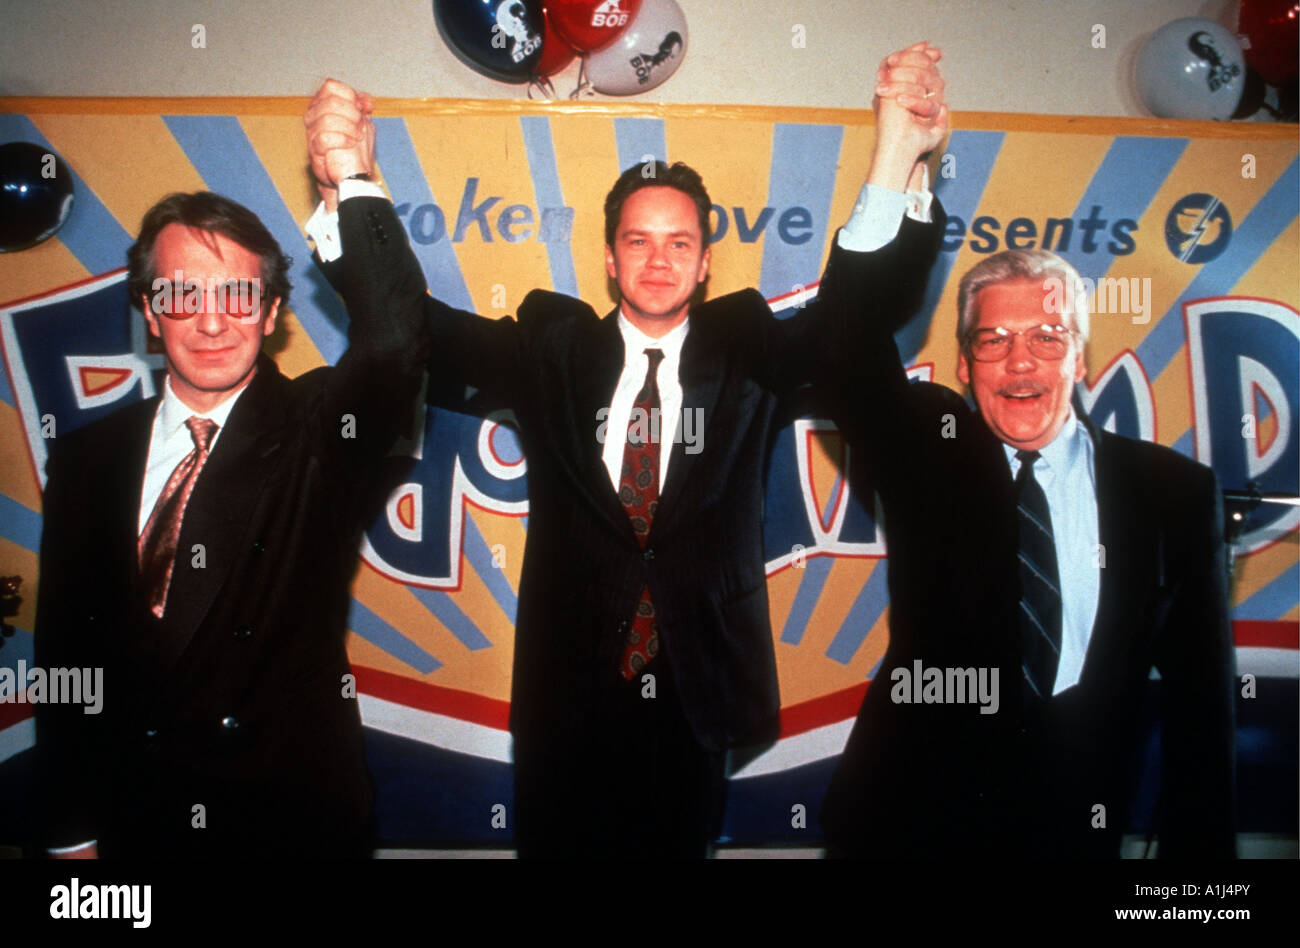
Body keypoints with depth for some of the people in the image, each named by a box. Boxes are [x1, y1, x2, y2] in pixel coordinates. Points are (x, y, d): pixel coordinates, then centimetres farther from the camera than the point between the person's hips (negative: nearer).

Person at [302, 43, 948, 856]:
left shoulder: (748, 353, -2)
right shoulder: (554, 349, -1)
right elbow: (415, 322, -10)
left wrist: (899, 156, -34)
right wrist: (350, 180, -25)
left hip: (695, 693, 1)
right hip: (567, 693, 0)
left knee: (678, 844, 19)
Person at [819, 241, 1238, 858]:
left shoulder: (1175, 493, 0)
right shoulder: (926, 452, -1)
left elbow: (1199, 696, 1)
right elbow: (852, 352, -18)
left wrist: (1198, 843, -2)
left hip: (1077, 825, 1)